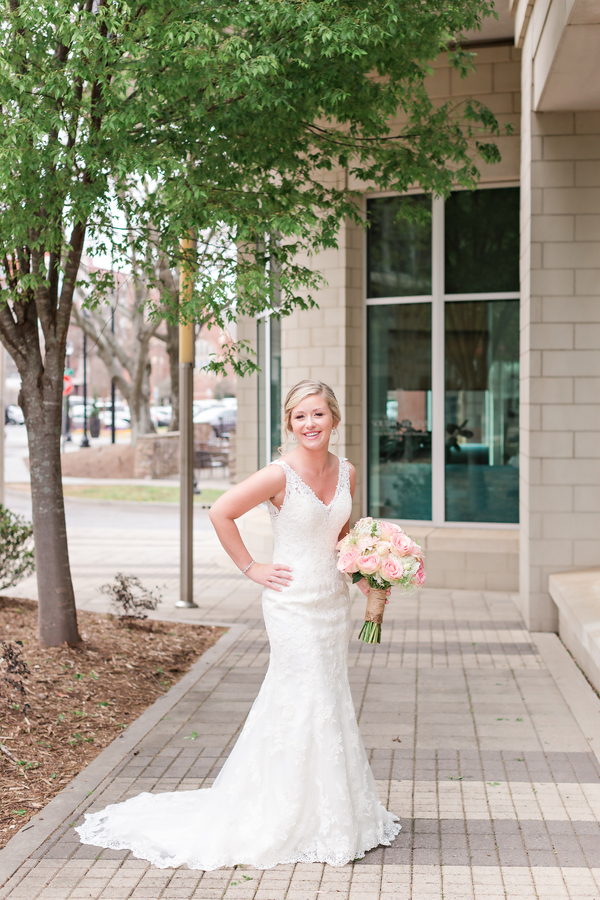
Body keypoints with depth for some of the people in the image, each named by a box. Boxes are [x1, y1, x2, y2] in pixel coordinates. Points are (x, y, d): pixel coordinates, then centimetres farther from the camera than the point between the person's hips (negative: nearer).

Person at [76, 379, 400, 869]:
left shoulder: (346, 472, 3)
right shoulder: (280, 475, -17)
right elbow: (221, 513, -12)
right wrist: (250, 568, -10)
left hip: (334, 600, 7)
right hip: (294, 603, -7)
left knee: (333, 702, 14)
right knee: (307, 705, -2)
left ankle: (335, 813, 27)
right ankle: (305, 823, 12)